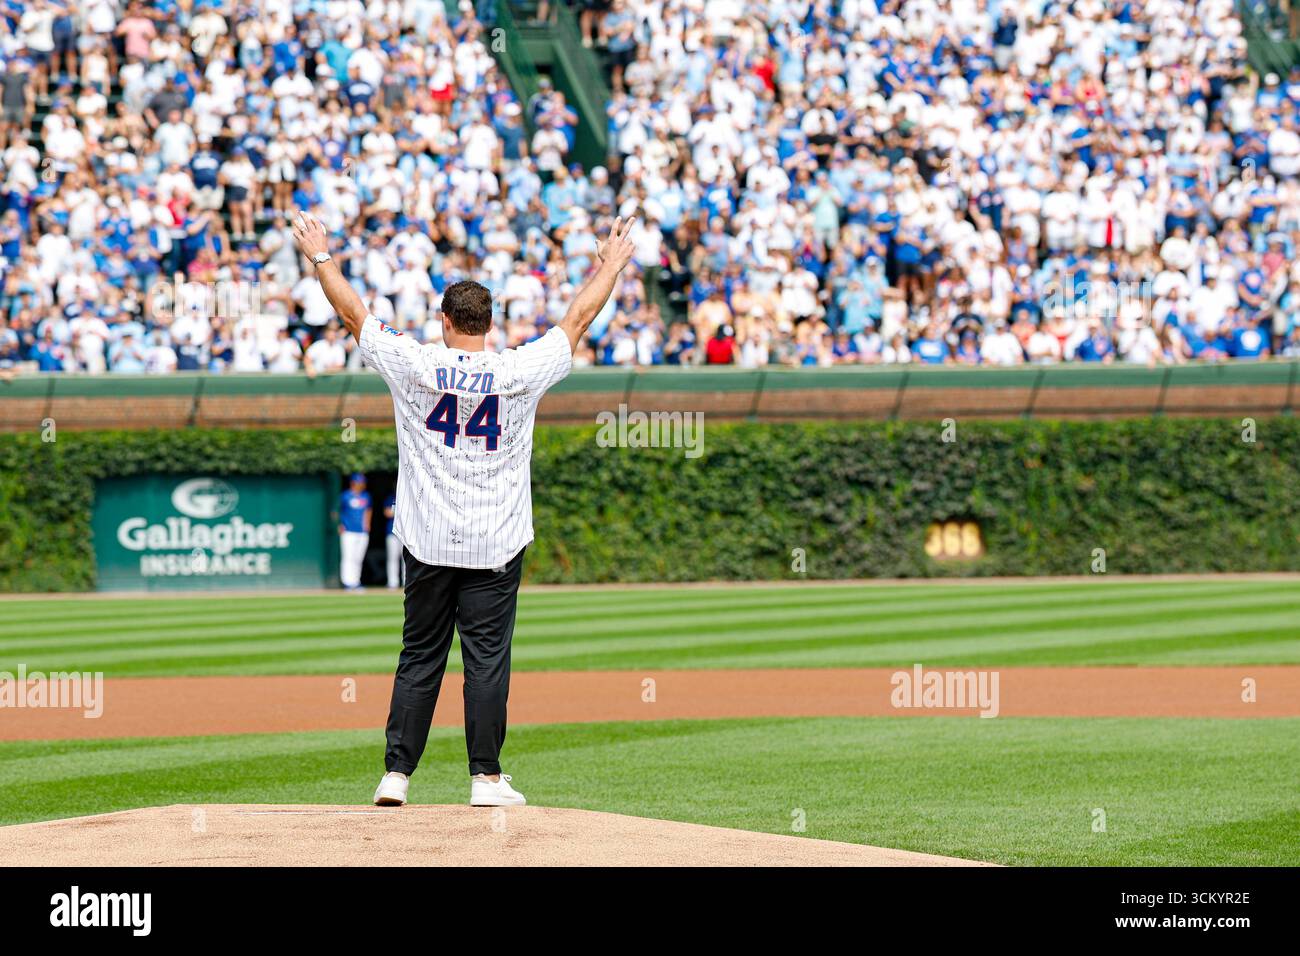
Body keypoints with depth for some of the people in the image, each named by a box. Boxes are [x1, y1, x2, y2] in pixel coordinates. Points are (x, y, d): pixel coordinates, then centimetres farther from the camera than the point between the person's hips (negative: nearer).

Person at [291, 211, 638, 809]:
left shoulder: (413, 366, -6)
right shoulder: (521, 372, -6)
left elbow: (353, 313, 4)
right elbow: (577, 319, 7)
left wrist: (320, 256, 18)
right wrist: (611, 266, 21)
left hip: (428, 542, 1)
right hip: (496, 547, -1)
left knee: (419, 658, 8)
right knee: (487, 658, 2)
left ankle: (396, 774, 6)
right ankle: (486, 778, 1)